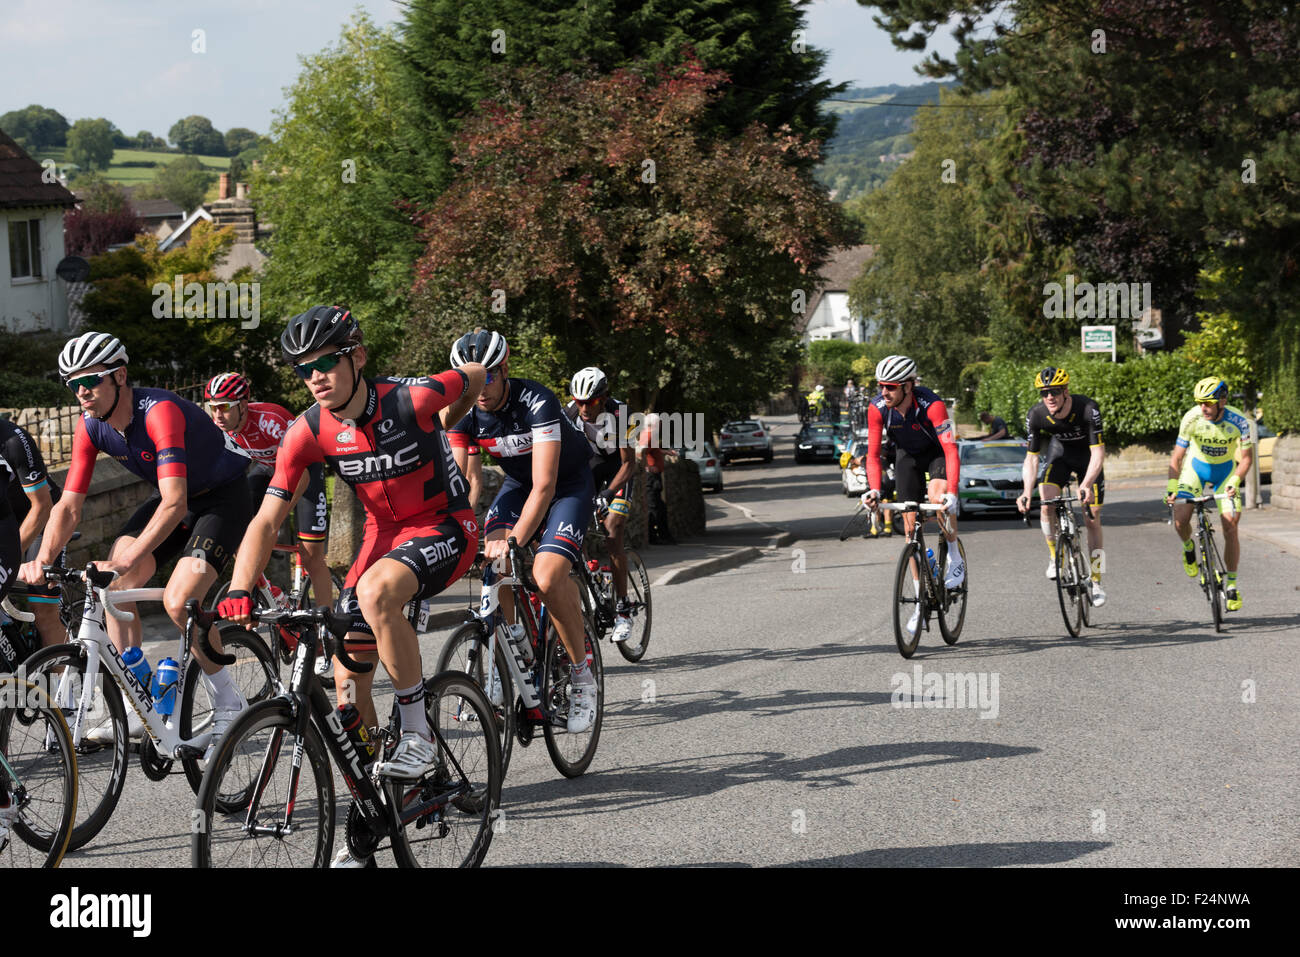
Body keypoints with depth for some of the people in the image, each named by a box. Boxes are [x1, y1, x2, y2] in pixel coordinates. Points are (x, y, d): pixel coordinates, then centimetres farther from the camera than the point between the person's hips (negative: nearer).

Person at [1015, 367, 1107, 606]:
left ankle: (1095, 581, 9)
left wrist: (1086, 484, -51)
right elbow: (1031, 458, -20)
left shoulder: (1088, 409, -35)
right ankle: (1054, 556, 0)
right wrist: (1027, 491, -36)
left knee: (1092, 519, -3)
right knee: (1047, 503, -23)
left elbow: (1098, 453, -36)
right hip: (1060, 451, 2)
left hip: (1088, 455, -2)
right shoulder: (1036, 415, -26)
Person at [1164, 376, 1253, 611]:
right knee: (1180, 520, -20)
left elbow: (1247, 457, -14)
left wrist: (1235, 481, -29)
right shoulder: (1192, 418, -25)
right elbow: (1176, 457, -19)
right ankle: (1189, 547, 16)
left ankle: (1231, 584, 3)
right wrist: (1172, 488, -29)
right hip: (1195, 467, 0)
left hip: (1225, 470, 0)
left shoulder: (1238, 422, -25)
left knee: (1231, 527, -11)